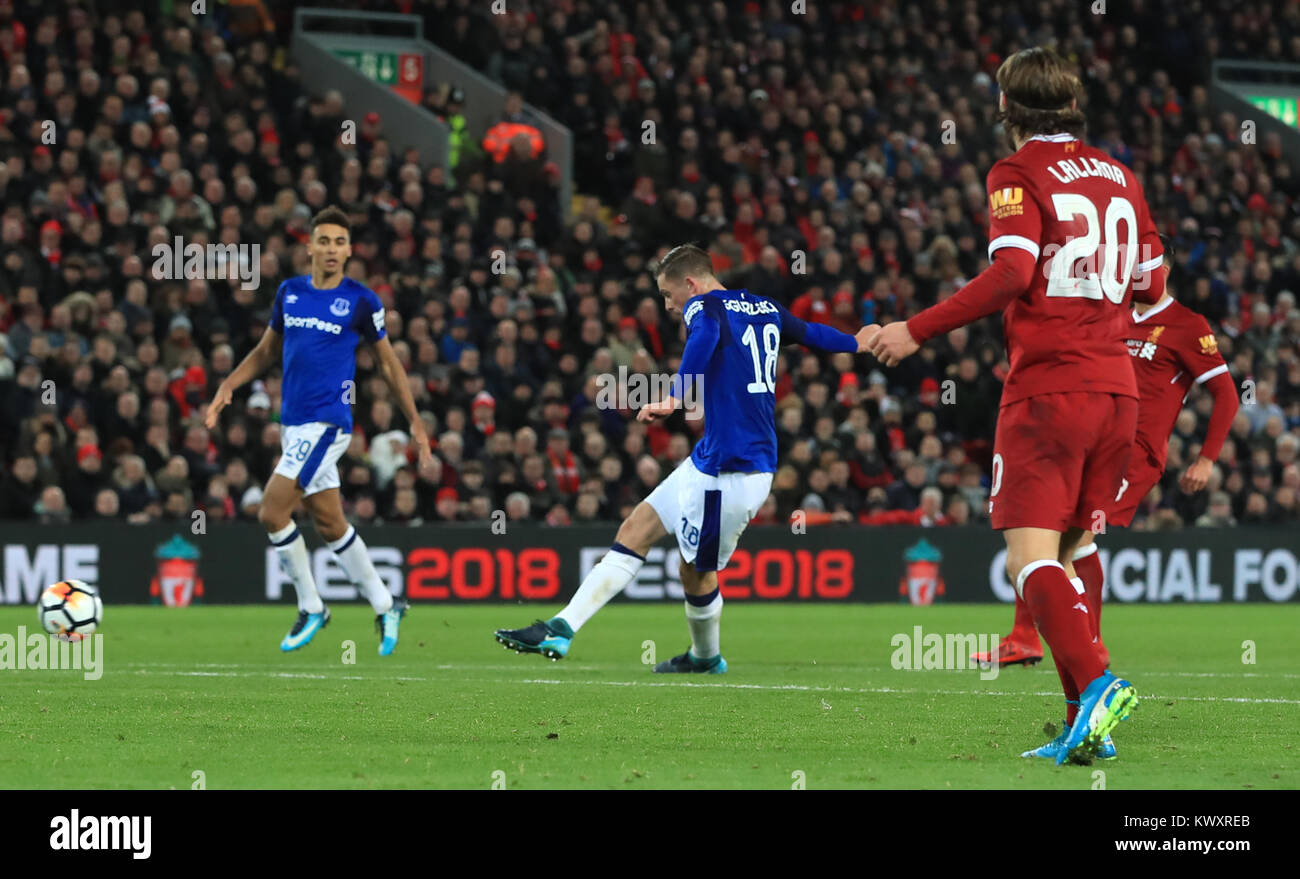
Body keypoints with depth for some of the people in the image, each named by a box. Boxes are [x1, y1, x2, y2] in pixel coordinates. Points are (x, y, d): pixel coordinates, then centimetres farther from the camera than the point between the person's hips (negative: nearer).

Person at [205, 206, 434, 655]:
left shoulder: (361, 301, -5)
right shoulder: (289, 292, 8)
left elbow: (388, 362, 4)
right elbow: (266, 350, 19)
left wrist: (416, 423, 3)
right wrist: (228, 386, 5)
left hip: (327, 423, -6)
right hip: (292, 423, 6)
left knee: (271, 512, -14)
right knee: (329, 523, 11)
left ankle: (311, 608, 1)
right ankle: (385, 607, 24)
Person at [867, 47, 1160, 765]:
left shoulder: (1018, 176, -4)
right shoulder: (1119, 177, 14)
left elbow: (1011, 274, -18)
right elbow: (1151, 284, 18)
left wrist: (916, 332, -14)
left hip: (1047, 386, -6)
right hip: (1117, 387, 6)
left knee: (1030, 559, -10)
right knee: (1064, 557, 13)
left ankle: (1094, 684, -31)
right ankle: (1085, 725, 6)